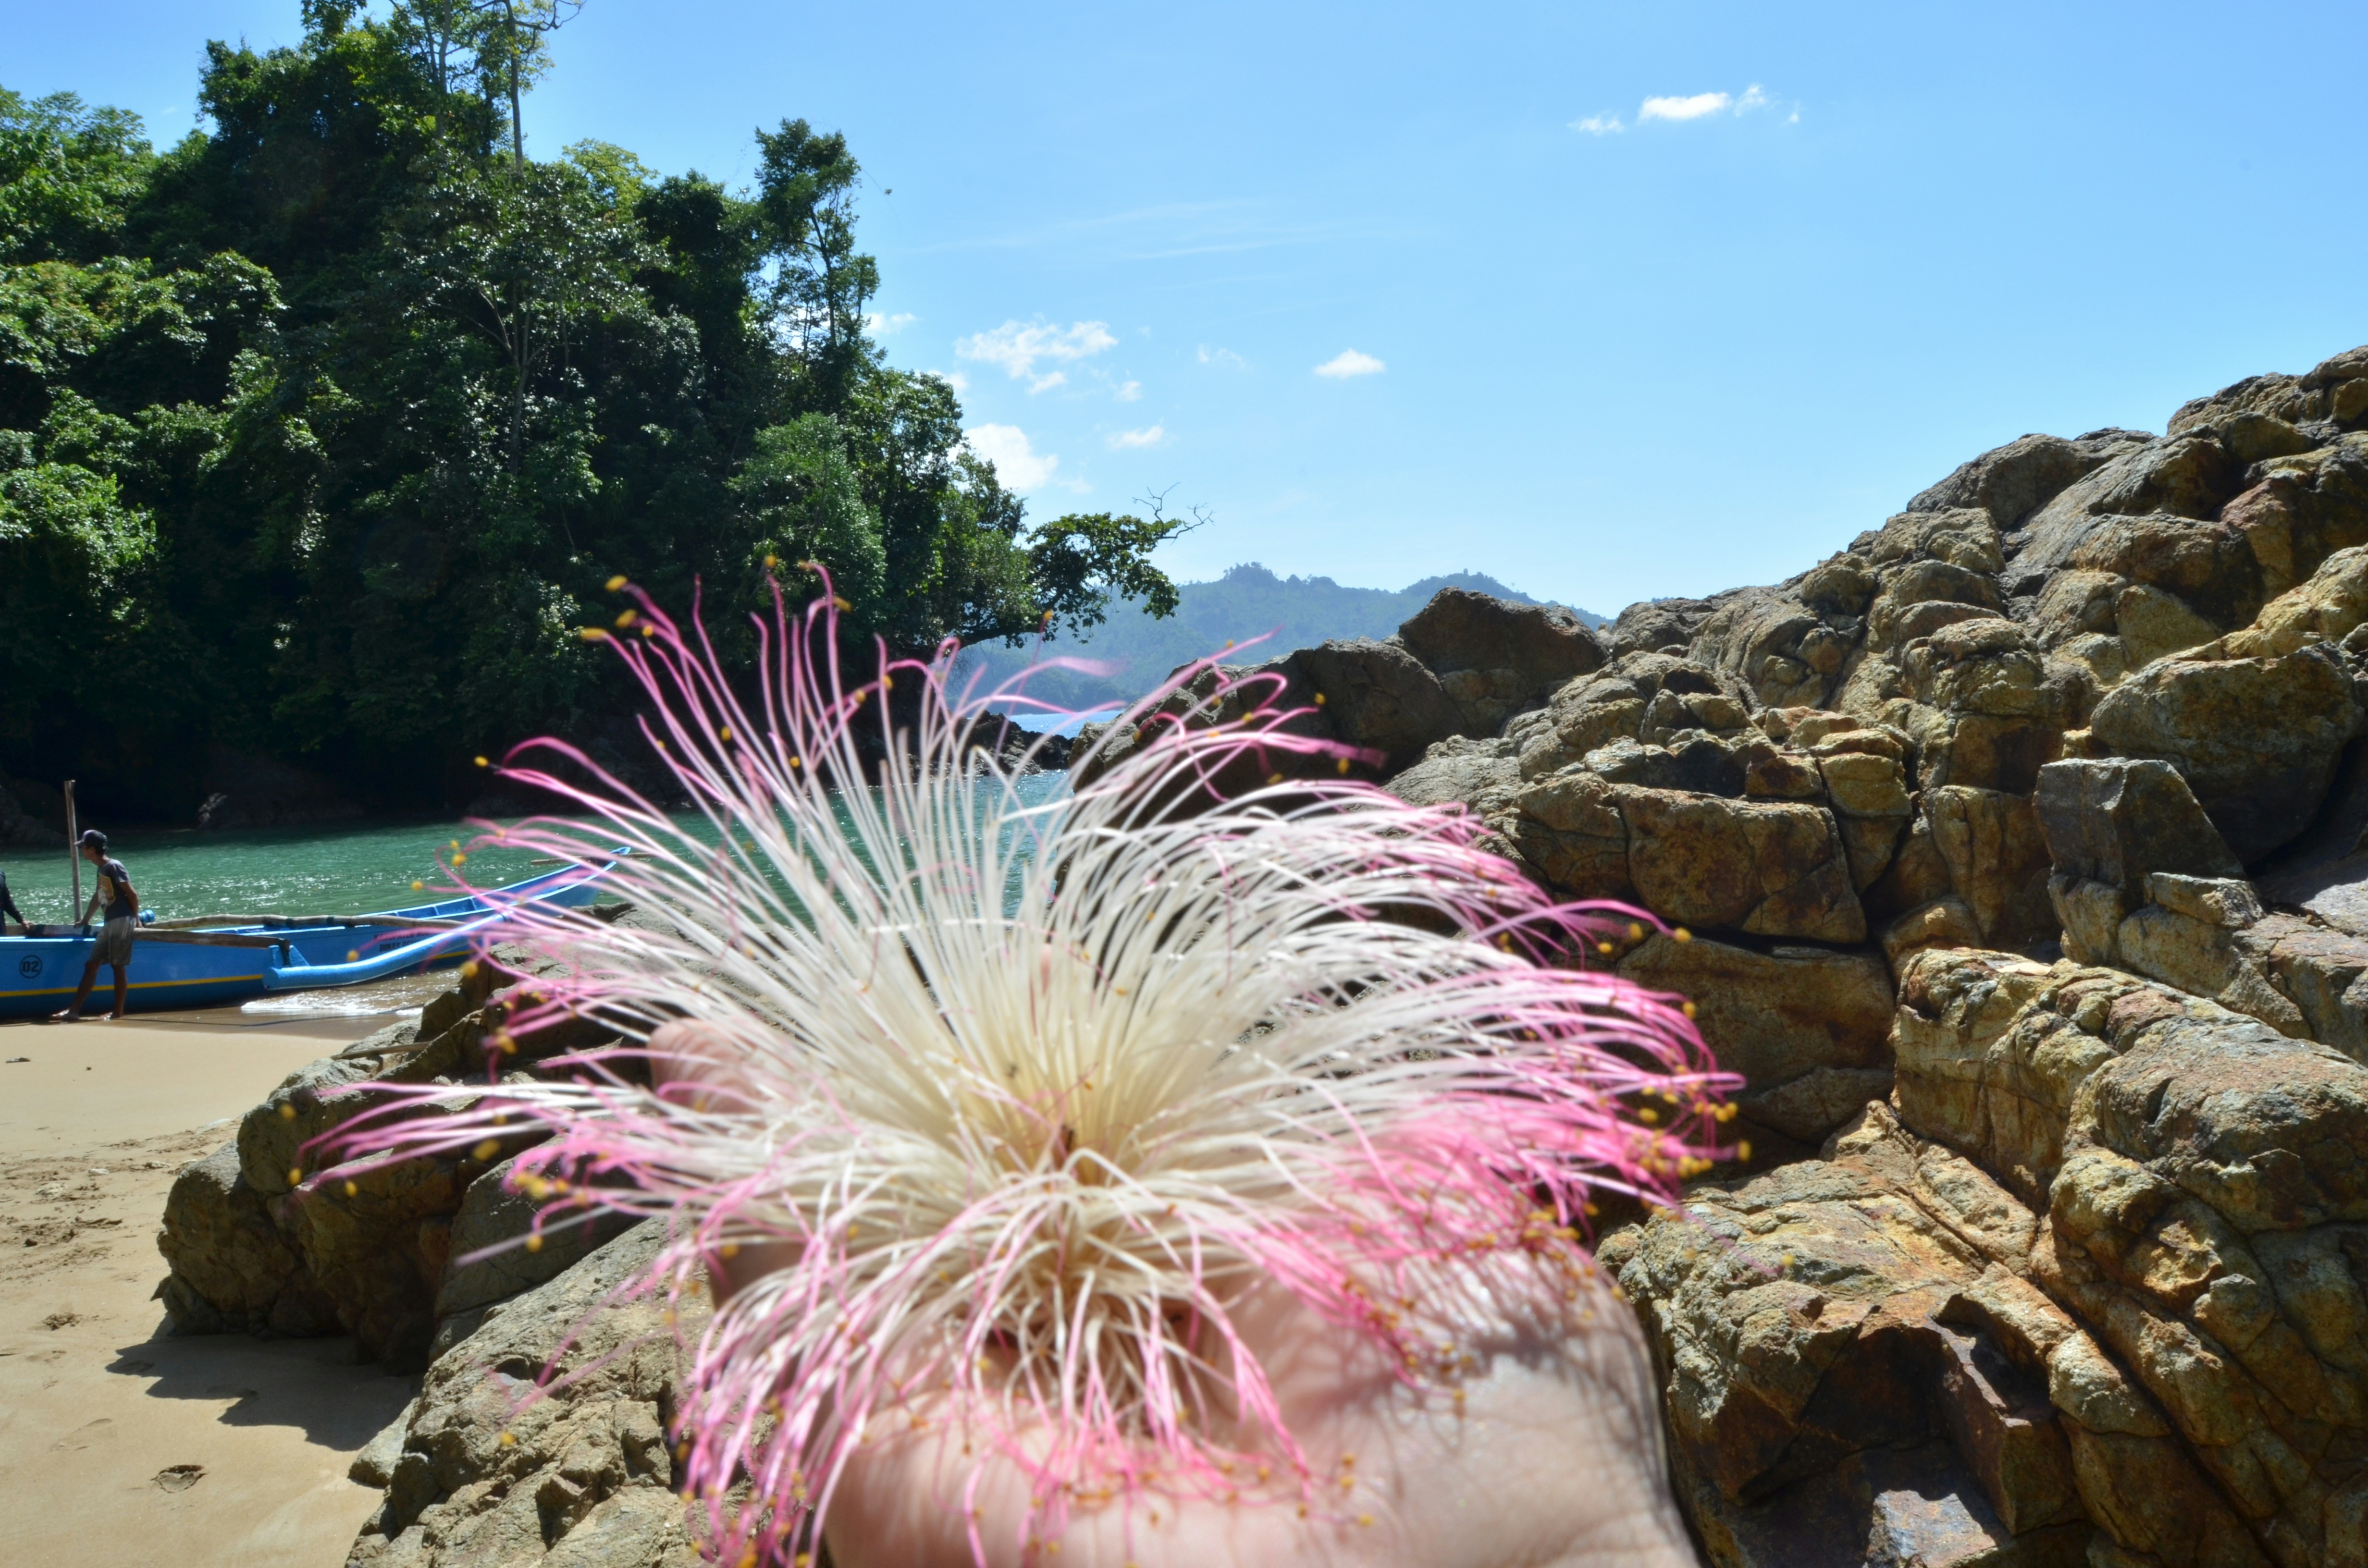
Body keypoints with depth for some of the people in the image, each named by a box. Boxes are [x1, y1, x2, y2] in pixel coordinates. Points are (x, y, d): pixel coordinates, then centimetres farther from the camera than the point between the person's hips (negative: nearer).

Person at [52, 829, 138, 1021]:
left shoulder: (114, 867, -10)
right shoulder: (102, 869, 18)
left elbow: (132, 895, -13)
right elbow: (98, 897, 30)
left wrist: (136, 919, -6)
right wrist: (85, 921, 38)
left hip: (122, 922, -10)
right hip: (110, 923, 10)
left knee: (119, 966, -6)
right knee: (91, 965, 8)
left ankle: (118, 1013, -2)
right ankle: (74, 1011, 9)